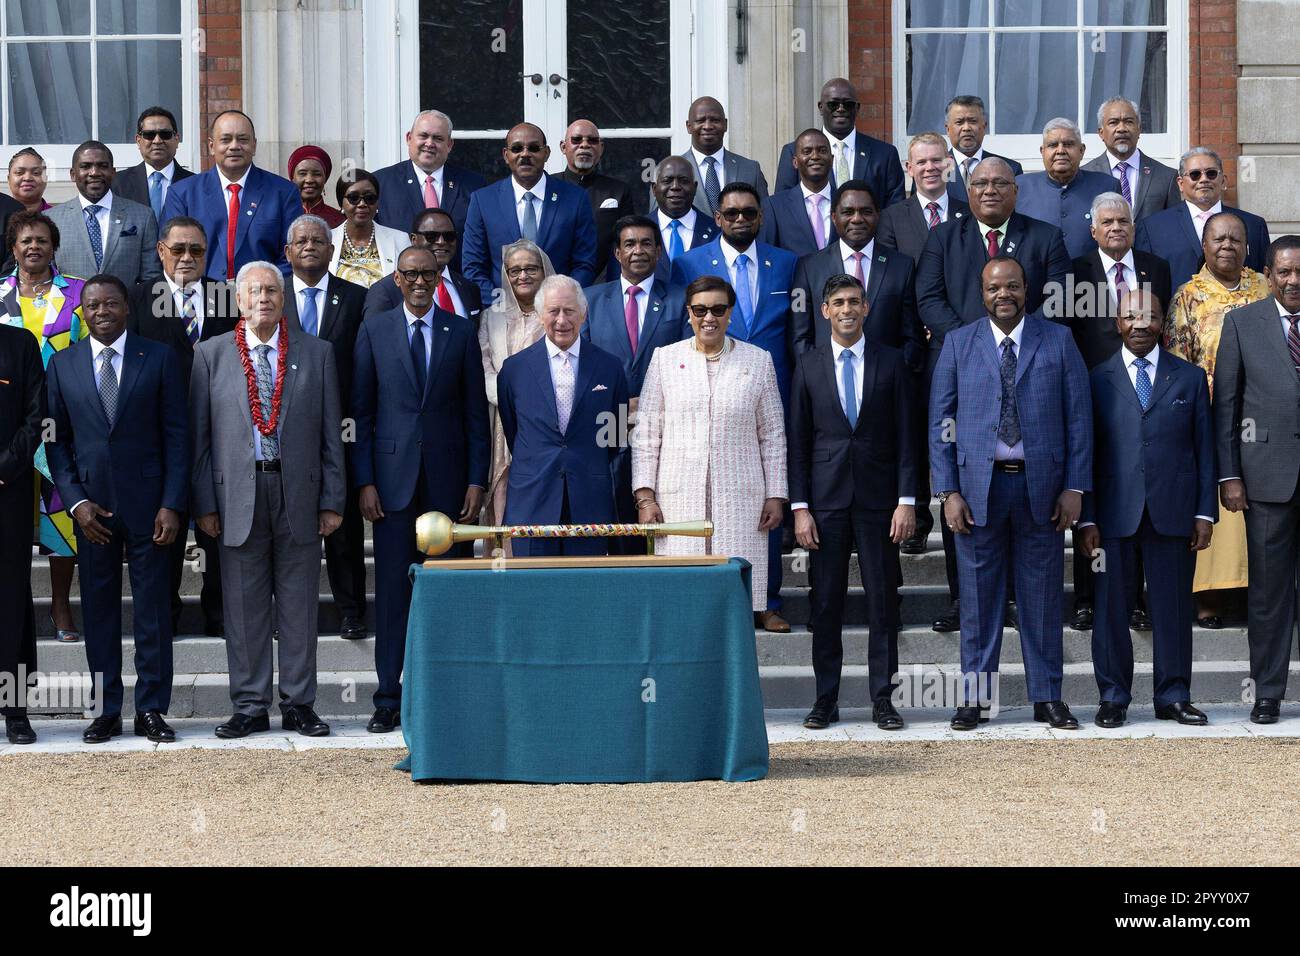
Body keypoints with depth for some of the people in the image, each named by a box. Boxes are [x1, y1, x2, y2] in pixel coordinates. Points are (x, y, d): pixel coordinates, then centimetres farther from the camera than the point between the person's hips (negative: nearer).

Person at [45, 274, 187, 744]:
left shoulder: (159, 359, 2)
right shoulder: (62, 365, 7)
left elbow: (176, 436, 0)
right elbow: (57, 440, 7)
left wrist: (172, 505, -7)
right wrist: (76, 501, -5)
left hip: (147, 503, -2)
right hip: (91, 506, 2)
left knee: (153, 608, 1)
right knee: (98, 609, 5)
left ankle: (151, 710, 9)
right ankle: (106, 710, 12)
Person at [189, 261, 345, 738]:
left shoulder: (317, 353, 7)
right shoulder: (211, 355, 5)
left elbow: (331, 435, 6)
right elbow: (199, 435, 4)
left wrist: (332, 501, 1)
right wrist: (204, 504, -1)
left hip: (300, 493, 0)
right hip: (238, 495, 0)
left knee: (299, 605, 5)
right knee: (243, 606, 3)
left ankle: (298, 704, 13)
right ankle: (250, 706, 11)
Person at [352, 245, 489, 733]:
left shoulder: (461, 332, 7)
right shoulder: (374, 332, 6)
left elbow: (476, 412, 6)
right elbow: (362, 412, 5)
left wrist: (477, 479, -1)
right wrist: (365, 481, -2)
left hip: (447, 477, 0)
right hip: (393, 476, 0)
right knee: (392, 589, 1)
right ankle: (389, 700, 7)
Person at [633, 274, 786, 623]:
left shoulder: (758, 361, 10)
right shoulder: (665, 359, 9)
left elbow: (773, 435, 11)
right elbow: (646, 434, 7)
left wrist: (776, 496, 5)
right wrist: (645, 496, 0)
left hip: (740, 500, 0)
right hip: (678, 500, 0)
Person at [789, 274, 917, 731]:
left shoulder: (891, 362, 4)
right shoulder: (808, 366, 5)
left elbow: (906, 436, 3)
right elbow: (798, 441, 5)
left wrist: (906, 500, -5)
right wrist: (800, 508, -2)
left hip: (878, 498, 0)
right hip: (826, 499, 0)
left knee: (882, 599, 1)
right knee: (826, 602, 2)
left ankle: (883, 697, 8)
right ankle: (826, 698, 9)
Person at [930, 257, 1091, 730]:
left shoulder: (1058, 341, 6)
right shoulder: (958, 344, 7)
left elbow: (1078, 417, 4)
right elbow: (940, 421, 4)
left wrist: (1075, 487, -3)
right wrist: (948, 492, -4)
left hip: (1042, 485, 0)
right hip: (978, 484, 0)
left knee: (1042, 594, 5)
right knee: (978, 594, 3)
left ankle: (1047, 697, 13)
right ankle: (974, 696, 11)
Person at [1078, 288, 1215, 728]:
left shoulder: (1190, 378, 10)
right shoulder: (1097, 381, 7)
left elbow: (1205, 449, 8)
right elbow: (1086, 454, 4)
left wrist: (1205, 512, 1)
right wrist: (1086, 519, -2)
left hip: (1173, 511, 1)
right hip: (1115, 513, -1)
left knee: (1173, 608, 4)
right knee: (1112, 607, 3)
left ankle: (1173, 696, 13)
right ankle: (1113, 697, 12)